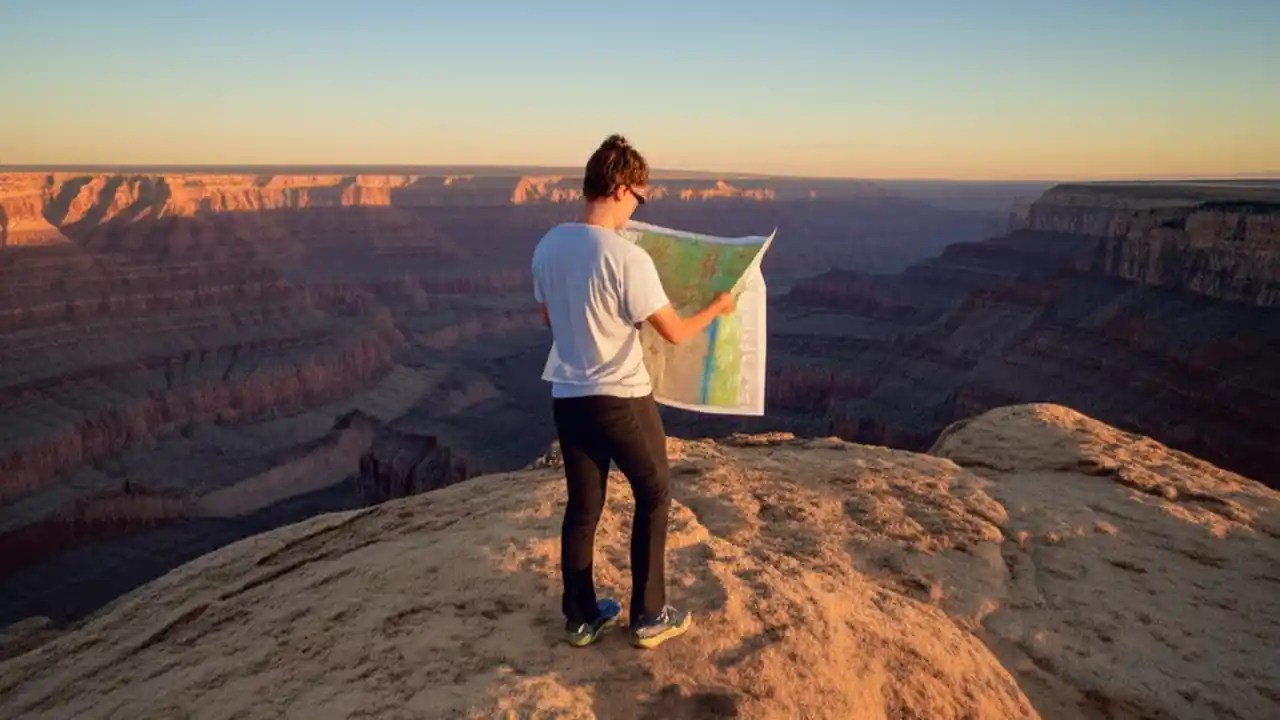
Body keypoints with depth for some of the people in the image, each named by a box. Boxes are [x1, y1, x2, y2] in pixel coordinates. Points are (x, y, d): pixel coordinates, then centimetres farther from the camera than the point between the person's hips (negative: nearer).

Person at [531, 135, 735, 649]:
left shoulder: (548, 245, 0)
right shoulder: (627, 257, -21)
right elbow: (674, 332, -13)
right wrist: (717, 308, 6)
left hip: (567, 397, 6)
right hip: (622, 399, -6)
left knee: (582, 507, 17)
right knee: (653, 497, 15)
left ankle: (581, 618, 29)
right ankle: (649, 617, 22)